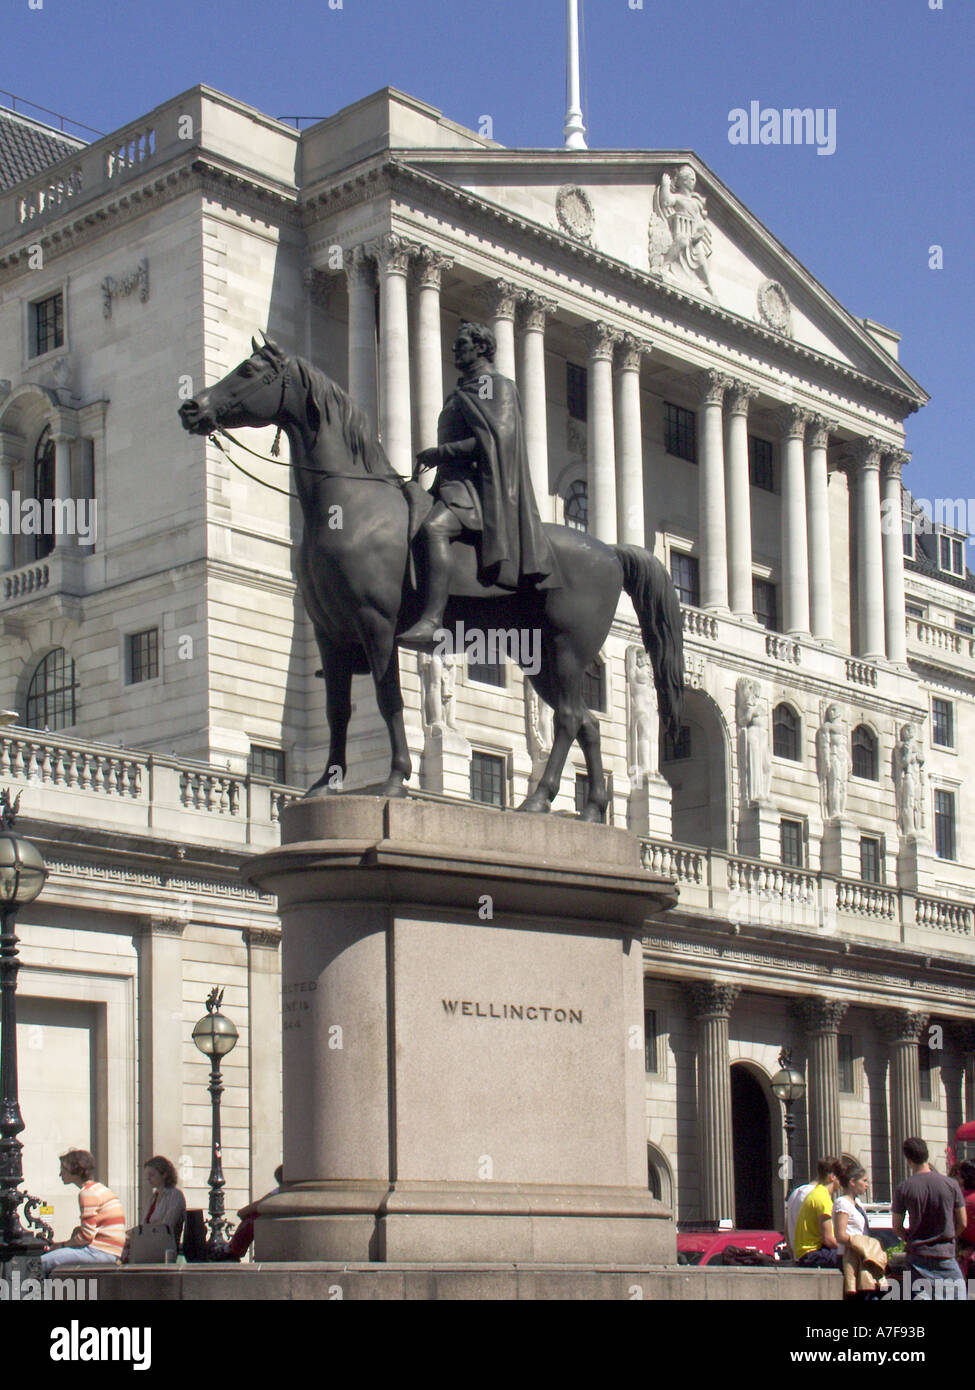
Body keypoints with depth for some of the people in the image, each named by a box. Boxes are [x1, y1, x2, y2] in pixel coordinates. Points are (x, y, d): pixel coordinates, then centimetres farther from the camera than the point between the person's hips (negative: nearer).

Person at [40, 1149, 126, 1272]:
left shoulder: (87, 1193, -11)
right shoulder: (99, 1188, 21)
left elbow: (86, 1235, -14)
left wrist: (63, 1244, -2)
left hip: (102, 1252, -10)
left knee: (44, 1263, -11)